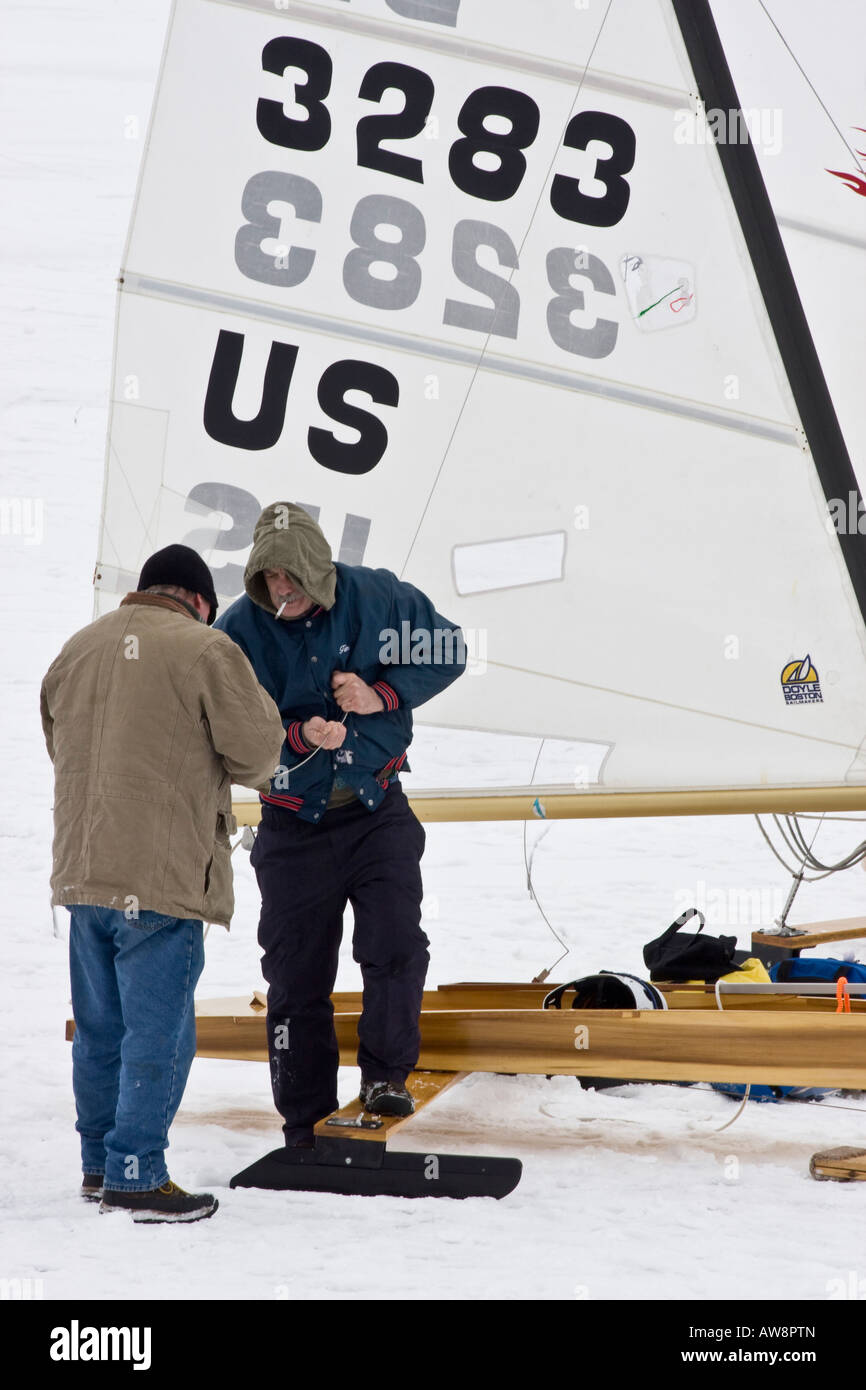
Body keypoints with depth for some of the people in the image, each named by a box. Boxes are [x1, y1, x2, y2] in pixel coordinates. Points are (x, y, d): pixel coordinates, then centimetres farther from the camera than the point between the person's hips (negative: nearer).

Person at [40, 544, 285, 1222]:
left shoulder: (77, 650, 13)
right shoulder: (206, 649, -8)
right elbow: (253, 757, -7)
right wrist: (263, 708, 13)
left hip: (83, 872, 7)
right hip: (162, 875, -7)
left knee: (101, 1026, 16)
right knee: (157, 1030, -1)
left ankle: (99, 1164, 26)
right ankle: (136, 1176, 0)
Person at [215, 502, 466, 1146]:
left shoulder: (377, 597, -7)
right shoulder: (238, 631, -9)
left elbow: (448, 650, 0)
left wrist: (383, 694, -15)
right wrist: (298, 737, -26)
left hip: (379, 811, 0)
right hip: (294, 822, 0)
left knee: (396, 945, -16)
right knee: (296, 975, 4)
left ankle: (386, 1075, 3)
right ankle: (306, 1126, 15)